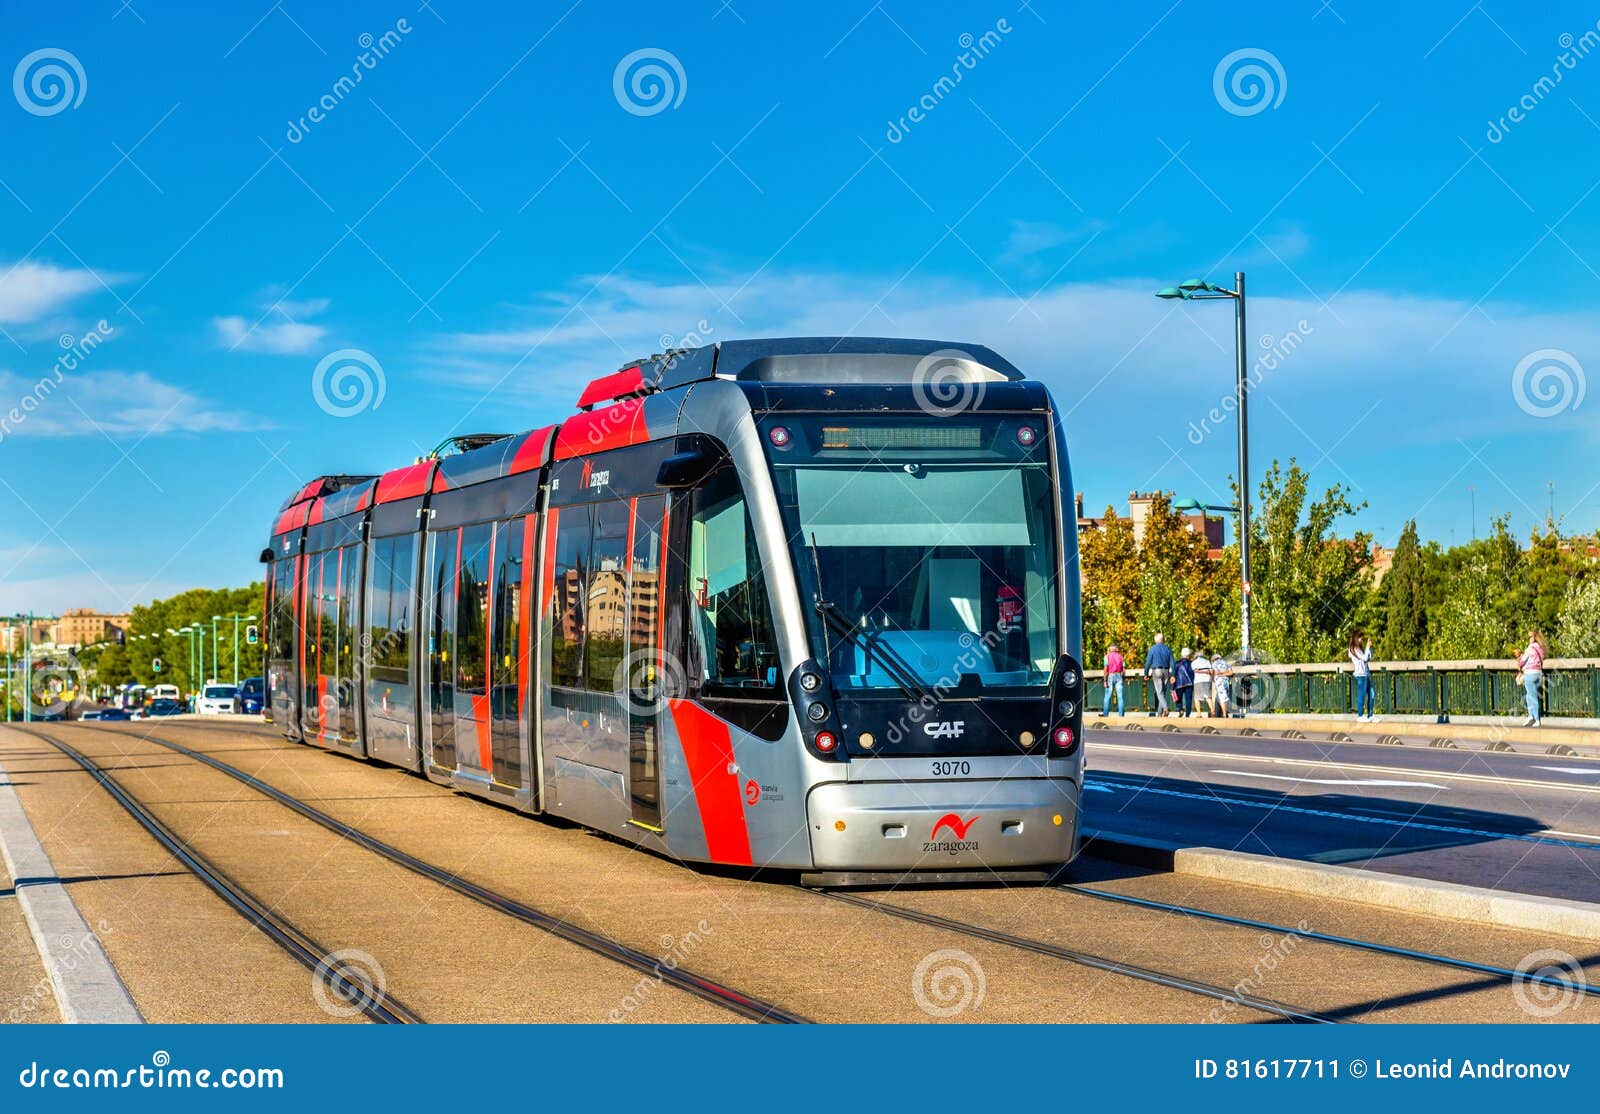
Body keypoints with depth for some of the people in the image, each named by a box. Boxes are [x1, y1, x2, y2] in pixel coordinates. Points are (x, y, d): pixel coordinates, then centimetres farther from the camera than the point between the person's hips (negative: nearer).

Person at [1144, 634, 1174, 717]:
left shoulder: (1153, 648, -2)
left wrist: (1146, 673, 4)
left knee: (1159, 692, -9)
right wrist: (1173, 675, 3)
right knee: (1163, 692, 12)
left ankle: (1165, 708, -30)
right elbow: (1172, 663, 2)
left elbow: (1148, 661, -4)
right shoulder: (1168, 649, 7)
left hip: (1156, 672, -4)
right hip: (1166, 672, 4)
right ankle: (1159, 712, 13)